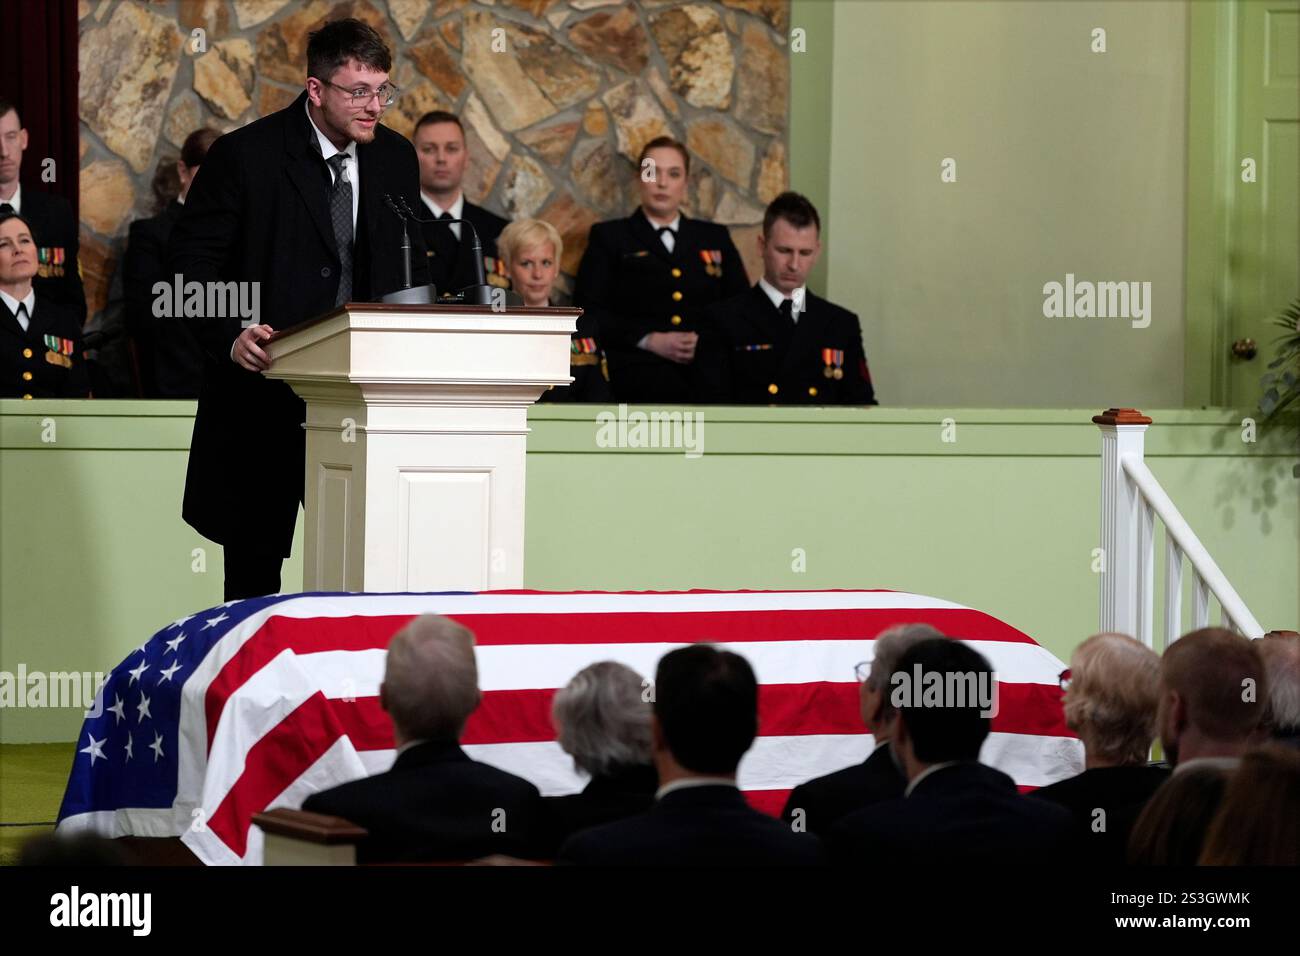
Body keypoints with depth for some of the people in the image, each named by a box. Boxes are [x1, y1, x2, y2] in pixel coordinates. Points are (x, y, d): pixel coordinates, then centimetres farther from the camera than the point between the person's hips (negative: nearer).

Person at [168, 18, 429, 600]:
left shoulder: (395, 159, 7)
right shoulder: (245, 155, -8)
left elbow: (410, 269, 16)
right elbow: (190, 262, -6)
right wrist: (229, 336, -22)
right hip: (263, 393, -3)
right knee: (253, 561, 5)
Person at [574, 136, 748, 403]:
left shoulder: (715, 238, 24)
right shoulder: (609, 237, 16)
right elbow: (588, 311, 5)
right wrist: (650, 340, -9)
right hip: (642, 369, -2)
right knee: (665, 391, -38)